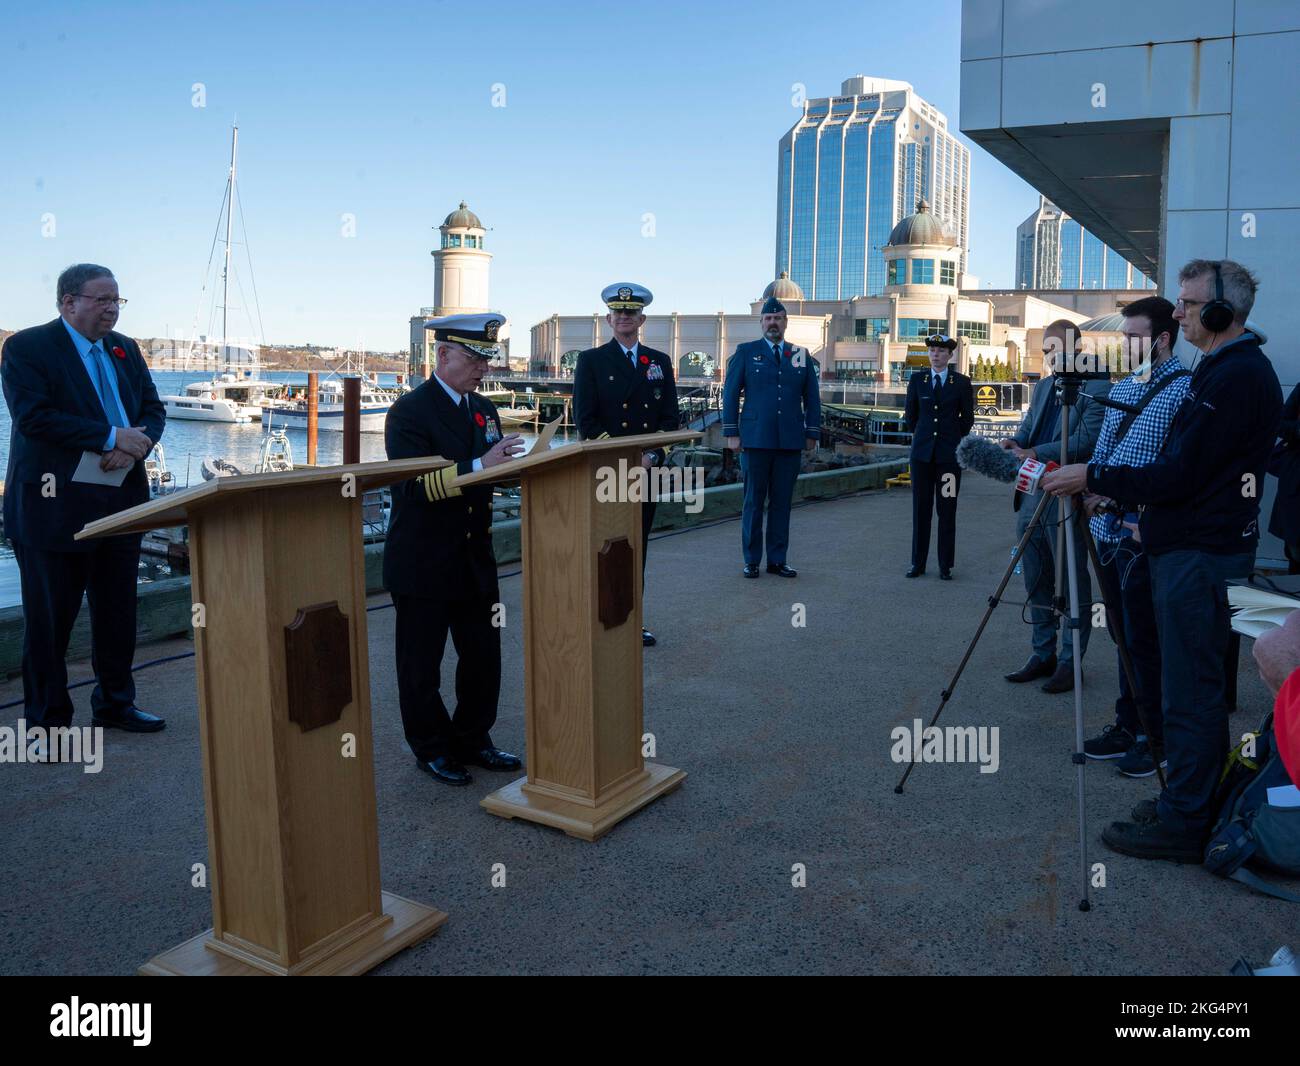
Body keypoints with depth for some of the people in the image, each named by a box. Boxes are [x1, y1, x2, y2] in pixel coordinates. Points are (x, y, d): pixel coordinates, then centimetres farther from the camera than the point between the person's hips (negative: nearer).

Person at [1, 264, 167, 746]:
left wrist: (135, 446, -12)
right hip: (54, 503, -6)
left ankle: (114, 704, 29)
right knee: (49, 619, 3)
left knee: (118, 611, 14)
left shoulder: (125, 349, 13)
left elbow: (153, 409, 10)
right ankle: (46, 721, 15)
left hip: (119, 501, 6)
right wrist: (111, 437, -21)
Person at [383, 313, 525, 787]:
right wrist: (480, 466, -32)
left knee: (484, 655, 13)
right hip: (424, 564, -7)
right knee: (421, 666, 8)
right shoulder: (410, 411, -13)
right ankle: (432, 749, 24)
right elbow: (414, 484, -24)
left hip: (474, 559, 7)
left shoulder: (484, 409, 10)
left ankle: (473, 741, 30)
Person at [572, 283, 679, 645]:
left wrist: (652, 455, -8)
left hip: (647, 469, 4)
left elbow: (670, 418, 9)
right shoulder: (591, 360, 2)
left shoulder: (660, 362, 13)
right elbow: (585, 420, -6)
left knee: (637, 548, 9)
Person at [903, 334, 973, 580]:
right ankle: (918, 563, 10)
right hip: (922, 451, 2)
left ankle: (946, 566, 6)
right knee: (920, 508, 4)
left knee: (947, 510, 0)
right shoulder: (917, 380, 7)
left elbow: (968, 417, 12)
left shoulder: (962, 383, 2)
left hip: (949, 452, -2)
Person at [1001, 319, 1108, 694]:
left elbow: (1086, 441, -18)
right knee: (1036, 585, 14)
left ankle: (1069, 662, 12)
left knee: (1072, 586, 3)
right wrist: (1014, 442, -6)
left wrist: (1034, 453, -24)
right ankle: (1042, 655, 25)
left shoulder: (1098, 389, -9)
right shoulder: (1043, 386, 16)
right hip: (1032, 497, 8)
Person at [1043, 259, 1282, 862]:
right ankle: (1191, 806, 26)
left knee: (1189, 694, -4)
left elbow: (1178, 476, -20)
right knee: (1198, 691, 16)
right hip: (1198, 547, 11)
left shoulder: (1233, 376, -16)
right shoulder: (1239, 368, 16)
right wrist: (1148, 512, 15)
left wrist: (1093, 478, -14)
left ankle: (1183, 825, 5)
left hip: (1200, 556, -11)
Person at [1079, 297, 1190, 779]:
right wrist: (1090, 489, 0)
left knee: (1143, 642, -1)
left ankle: (1155, 738, 13)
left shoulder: (1183, 390, -11)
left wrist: (1112, 492, -21)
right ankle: (1127, 726, 27)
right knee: (1122, 636, 15)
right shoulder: (1123, 387, 15)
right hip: (1109, 527, 8)